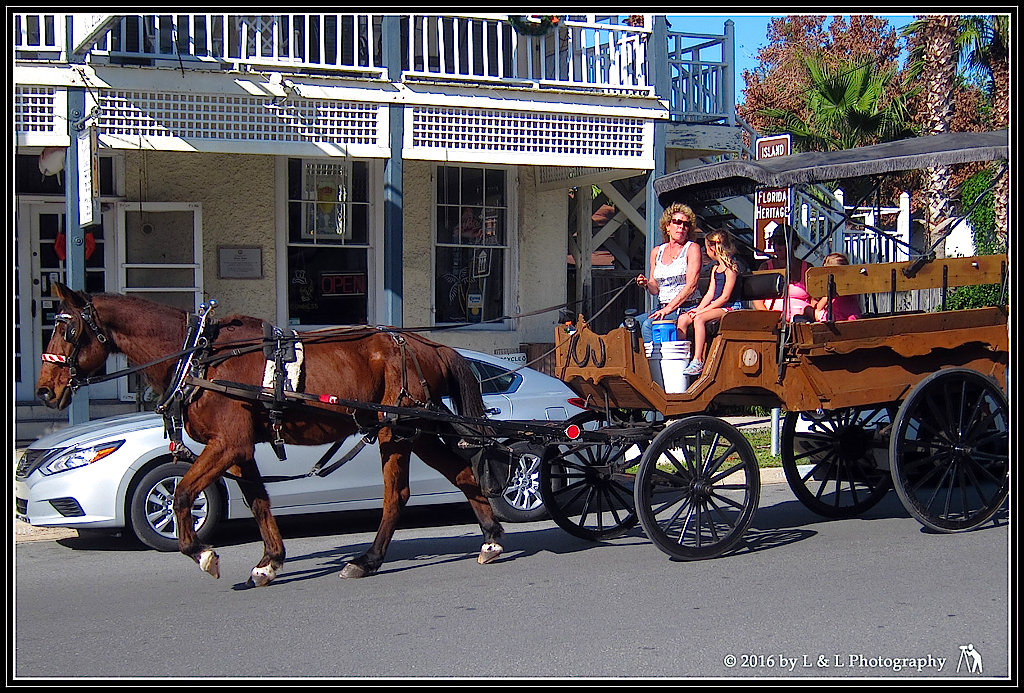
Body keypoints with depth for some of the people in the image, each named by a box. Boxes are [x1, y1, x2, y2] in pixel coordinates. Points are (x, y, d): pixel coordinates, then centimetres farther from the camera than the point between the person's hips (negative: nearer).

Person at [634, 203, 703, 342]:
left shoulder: (692, 248, -1)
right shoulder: (657, 252, 15)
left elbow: (691, 286, -12)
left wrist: (669, 308, -20)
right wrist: (646, 284, -7)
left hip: (686, 307, -6)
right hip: (662, 308, 6)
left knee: (648, 324, -28)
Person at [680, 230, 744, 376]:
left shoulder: (731, 267, -10)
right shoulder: (715, 268, 19)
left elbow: (725, 297, -16)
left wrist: (702, 310, -17)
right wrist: (698, 308, -3)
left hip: (731, 307, -9)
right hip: (717, 306, 9)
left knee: (699, 319, -32)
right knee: (683, 319, -10)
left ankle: (698, 361, -34)